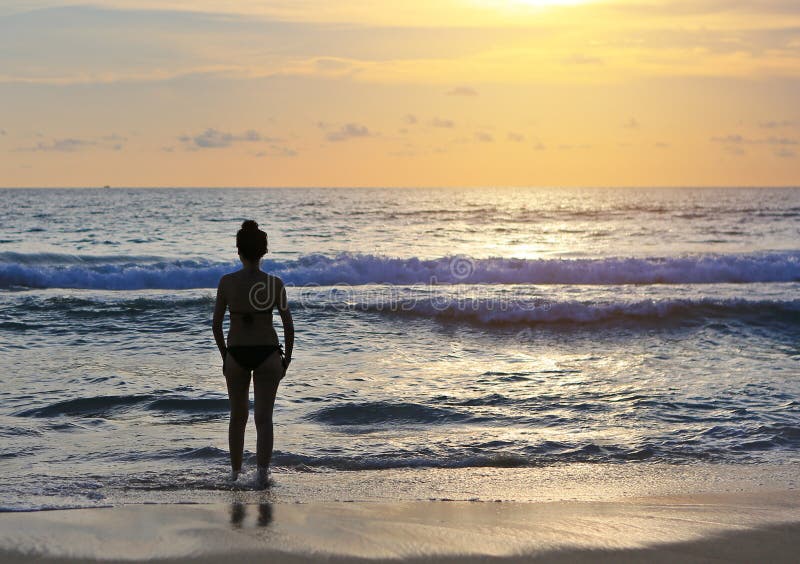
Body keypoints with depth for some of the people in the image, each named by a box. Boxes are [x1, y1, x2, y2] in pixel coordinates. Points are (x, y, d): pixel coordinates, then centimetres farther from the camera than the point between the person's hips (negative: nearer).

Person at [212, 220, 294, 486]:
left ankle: (235, 471, 30)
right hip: (267, 353, -1)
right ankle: (263, 470, -12)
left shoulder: (227, 282, -5)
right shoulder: (275, 283, -6)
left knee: (238, 416, 18)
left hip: (236, 354, 1)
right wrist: (287, 358, 8)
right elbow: (288, 325, -4)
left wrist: (224, 356, 12)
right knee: (264, 417, 3)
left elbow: (216, 324, -1)